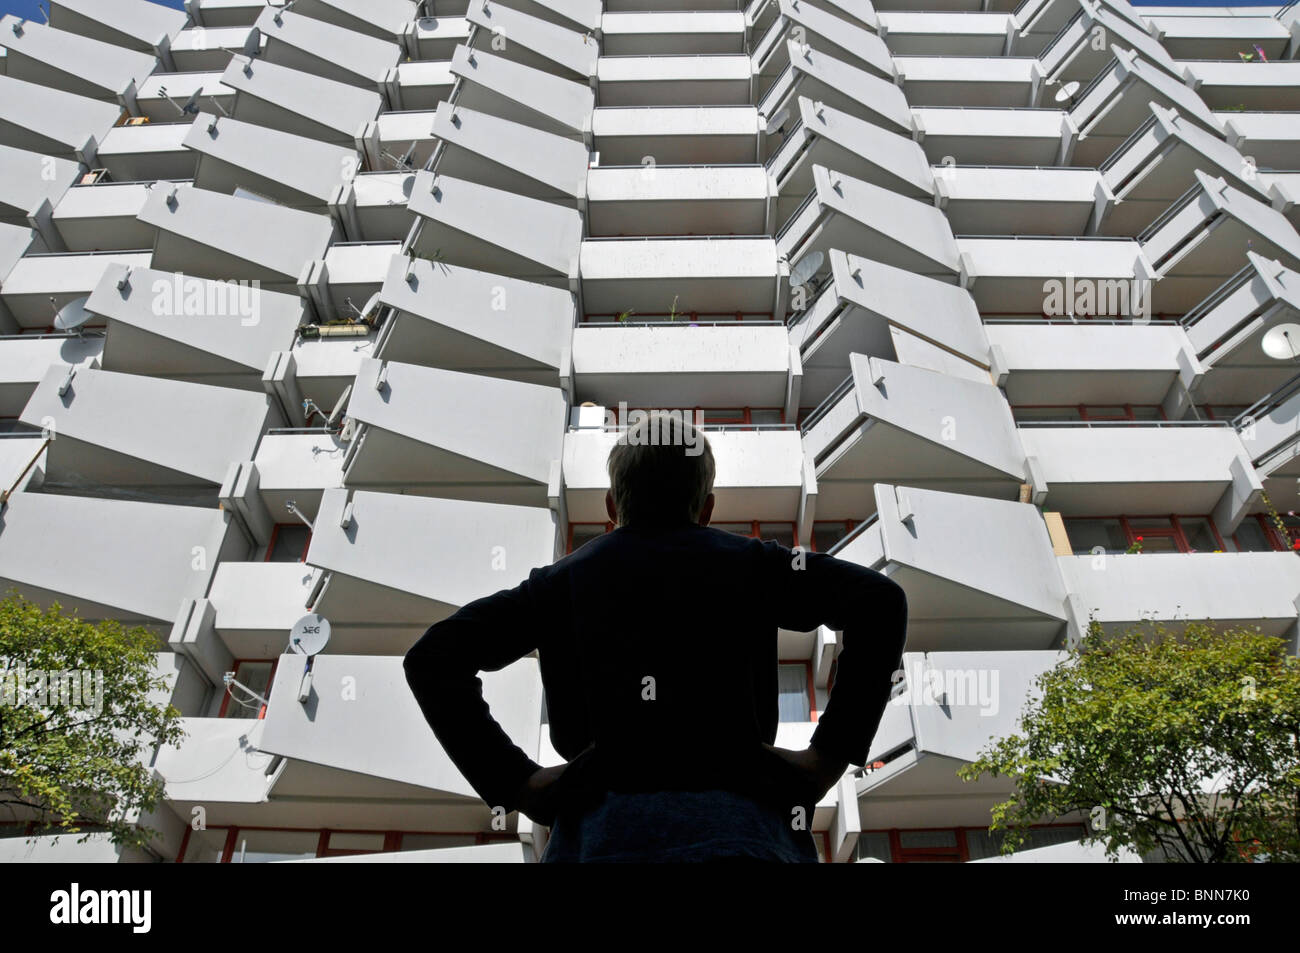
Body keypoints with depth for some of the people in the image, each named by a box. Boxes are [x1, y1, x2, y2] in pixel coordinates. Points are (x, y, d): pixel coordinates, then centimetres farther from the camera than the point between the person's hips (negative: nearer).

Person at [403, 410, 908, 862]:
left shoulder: (564, 578, 15)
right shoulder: (748, 562, 12)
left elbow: (432, 657, 7)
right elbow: (880, 599, 1)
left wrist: (512, 781, 4)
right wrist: (831, 754, 0)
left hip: (600, 829, 1)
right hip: (737, 828, -1)